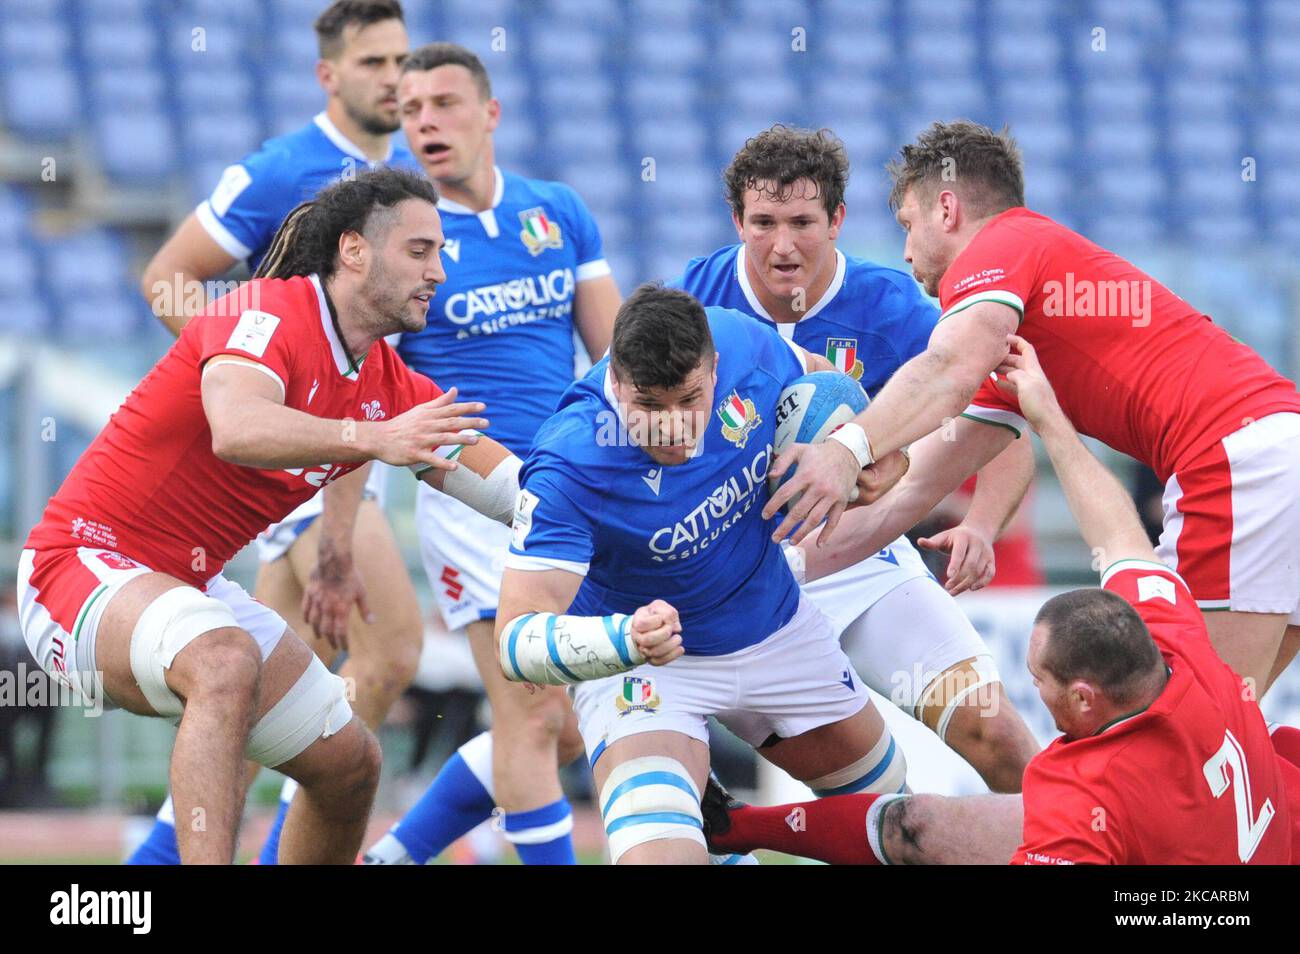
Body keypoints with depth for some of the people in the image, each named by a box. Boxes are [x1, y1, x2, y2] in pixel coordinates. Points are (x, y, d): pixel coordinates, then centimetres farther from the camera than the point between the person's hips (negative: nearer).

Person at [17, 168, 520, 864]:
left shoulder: (391, 387, 5)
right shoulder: (269, 315, -20)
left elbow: (512, 485, 4)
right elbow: (237, 429, -41)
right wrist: (371, 438, -53)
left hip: (190, 587, 9)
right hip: (85, 562, -9)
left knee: (350, 764, 8)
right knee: (225, 662, -38)